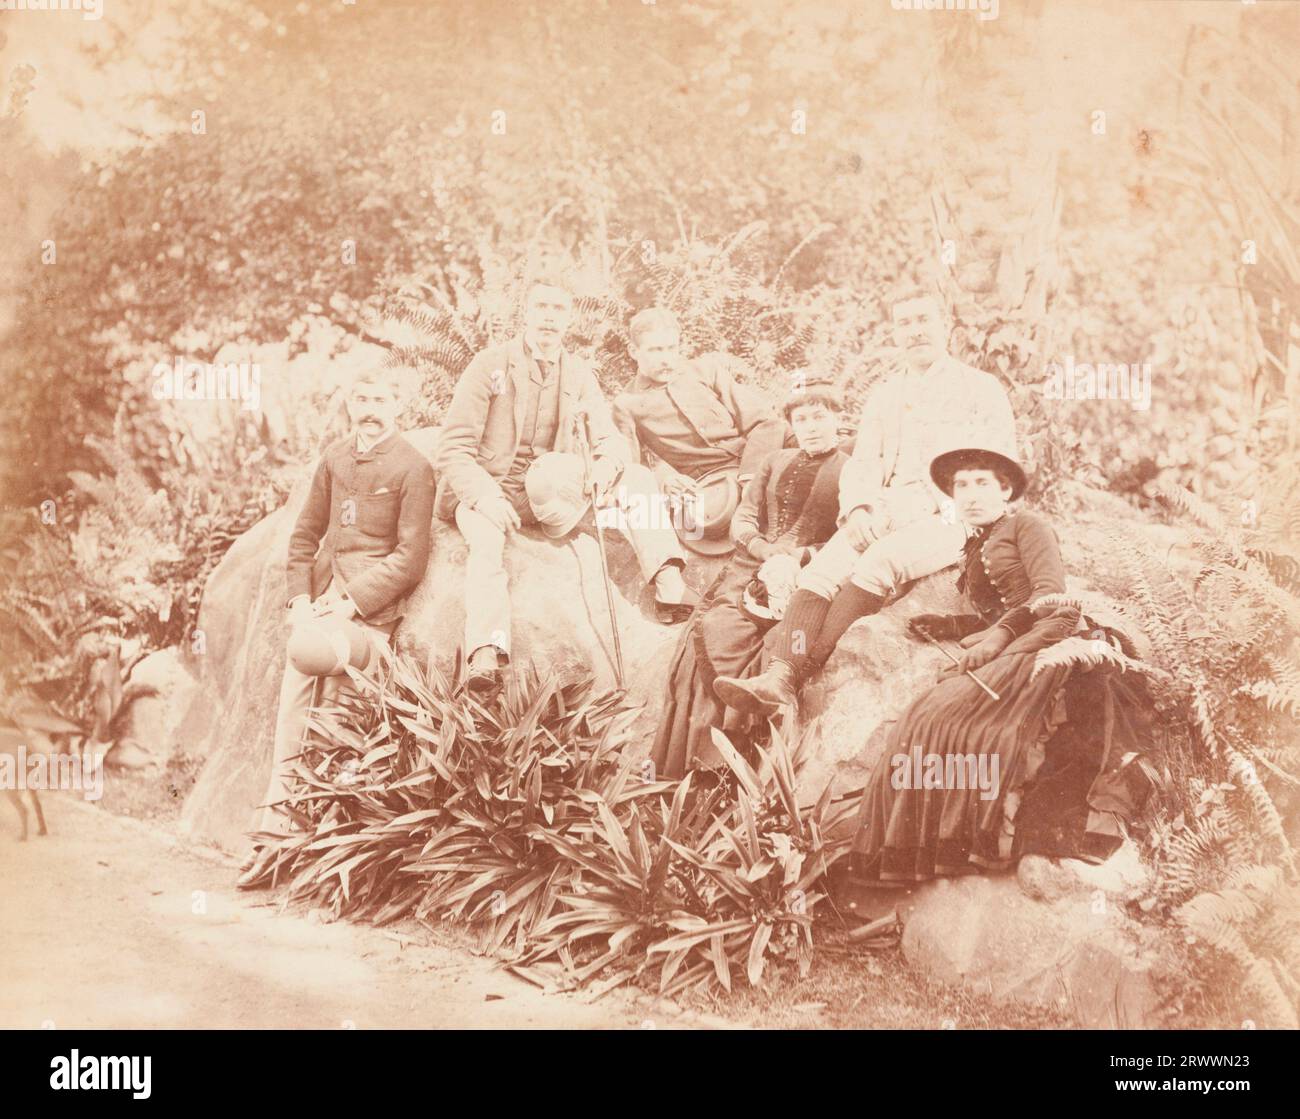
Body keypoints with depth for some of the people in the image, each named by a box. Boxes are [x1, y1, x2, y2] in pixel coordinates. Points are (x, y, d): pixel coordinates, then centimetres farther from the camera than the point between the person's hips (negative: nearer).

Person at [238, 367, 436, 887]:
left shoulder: (412, 468, -4)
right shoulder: (335, 457, 14)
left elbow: (409, 559, -7)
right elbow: (305, 535, 17)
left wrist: (350, 604, -13)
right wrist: (299, 600, 3)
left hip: (369, 607, -5)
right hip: (321, 600, 5)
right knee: (292, 712, -2)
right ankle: (274, 833, 1)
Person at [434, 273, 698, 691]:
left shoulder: (579, 373, 10)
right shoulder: (490, 364, -3)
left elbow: (611, 440, 2)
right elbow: (453, 448, -8)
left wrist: (606, 470, -25)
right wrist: (486, 498, -27)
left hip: (551, 494, 4)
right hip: (488, 491, -4)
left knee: (637, 476, -17)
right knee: (487, 542, -38)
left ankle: (668, 580, -36)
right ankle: (485, 655, -56)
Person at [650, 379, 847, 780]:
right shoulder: (775, 463, 23)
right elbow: (742, 521, 16)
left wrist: (796, 559, -15)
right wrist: (770, 553, -4)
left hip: (809, 578, -4)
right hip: (751, 566, 4)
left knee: (722, 633, -28)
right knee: (710, 630, -23)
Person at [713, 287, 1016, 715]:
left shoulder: (983, 389, 12)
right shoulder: (882, 395, 27)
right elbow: (860, 463, 19)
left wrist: (943, 503, -13)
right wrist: (858, 507, -4)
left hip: (949, 519, -4)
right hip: (885, 516, 4)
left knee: (878, 563, -34)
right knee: (821, 570, -26)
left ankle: (803, 673, -38)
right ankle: (780, 675, -42)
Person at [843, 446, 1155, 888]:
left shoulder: (1026, 525, 10)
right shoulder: (974, 550, 31)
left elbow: (1051, 593, -5)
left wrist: (1001, 634, -18)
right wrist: (942, 625, 8)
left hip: (1045, 636, -8)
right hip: (1005, 650, 8)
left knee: (957, 713, -30)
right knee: (933, 717, -20)